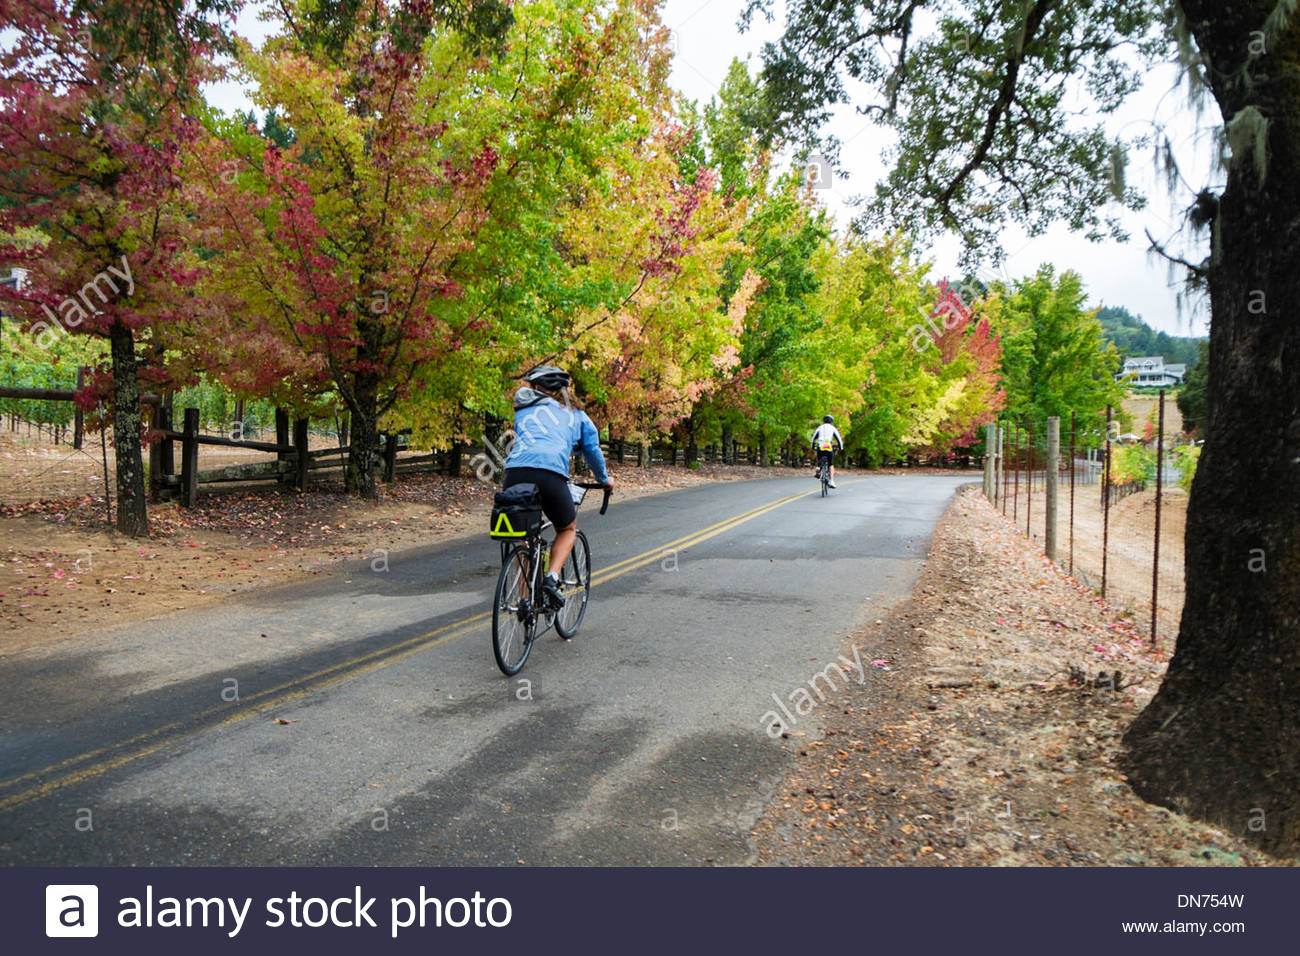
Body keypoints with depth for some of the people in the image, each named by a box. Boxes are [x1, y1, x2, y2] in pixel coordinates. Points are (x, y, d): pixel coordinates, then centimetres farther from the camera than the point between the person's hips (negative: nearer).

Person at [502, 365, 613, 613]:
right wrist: (604, 479, 49)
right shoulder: (574, 414, 25)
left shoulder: (524, 410, 29)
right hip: (550, 474, -2)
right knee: (568, 529, 24)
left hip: (515, 472, 2)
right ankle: (552, 577, 0)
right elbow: (592, 449, 31)